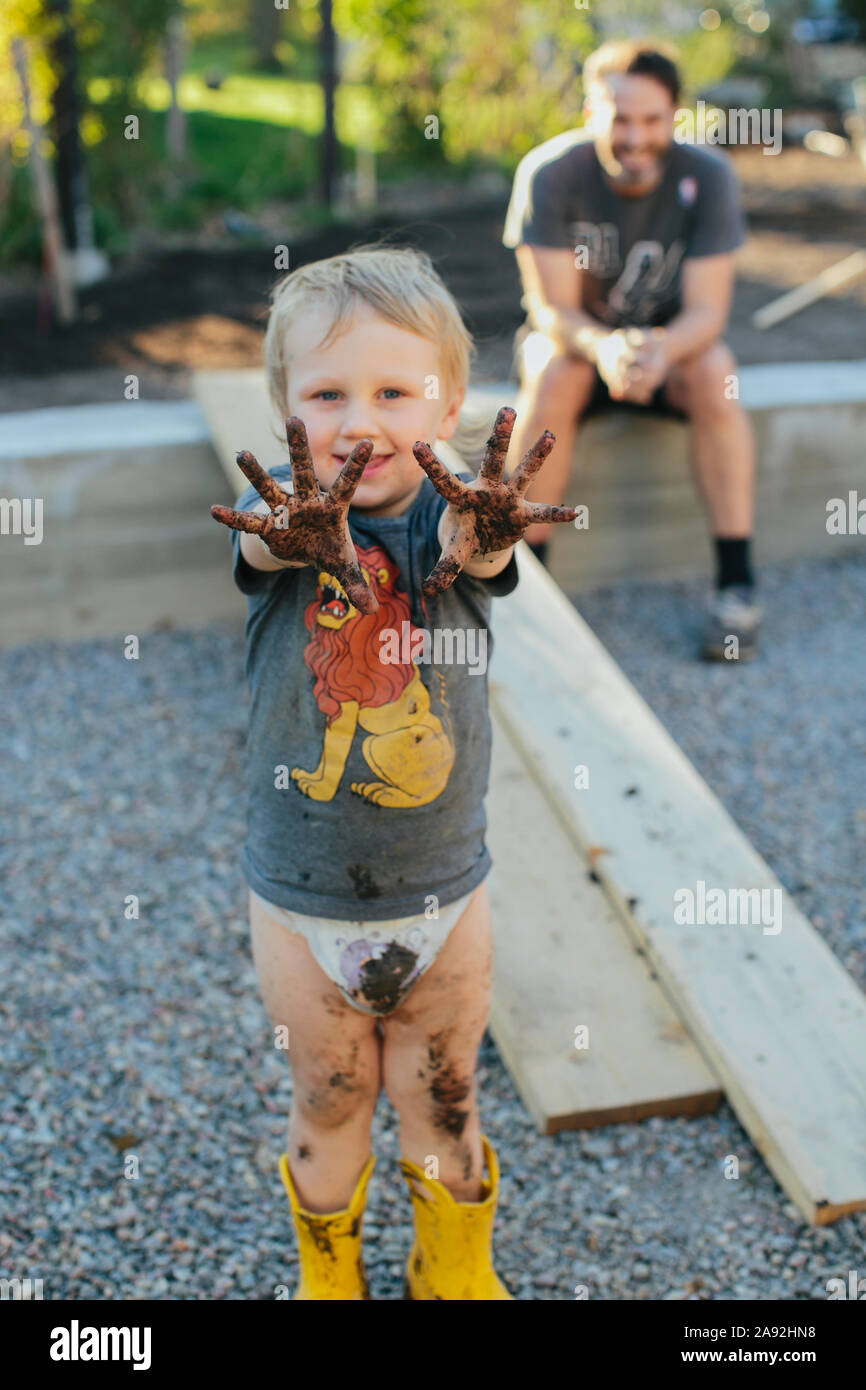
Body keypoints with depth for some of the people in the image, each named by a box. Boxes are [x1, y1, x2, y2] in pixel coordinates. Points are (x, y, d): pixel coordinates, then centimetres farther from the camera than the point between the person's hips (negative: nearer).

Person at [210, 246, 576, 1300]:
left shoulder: (452, 513, -12)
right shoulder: (282, 507, -13)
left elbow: (466, 546, -36)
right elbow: (270, 544, -36)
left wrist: (483, 533, -61)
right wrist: (298, 534, -61)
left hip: (444, 888, 0)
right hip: (298, 900, 0)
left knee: (442, 1104, 18)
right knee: (329, 1103, 19)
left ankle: (456, 1270, 46)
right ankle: (327, 1269, 48)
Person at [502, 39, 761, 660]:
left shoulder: (707, 176, -16)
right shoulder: (549, 172, -19)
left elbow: (707, 312, -21)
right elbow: (552, 309, -23)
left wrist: (662, 349, -45)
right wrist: (605, 348, -46)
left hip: (672, 344, 1)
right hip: (577, 337, -1)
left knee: (715, 371, -31)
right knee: (553, 375, -34)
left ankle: (737, 582, -27)